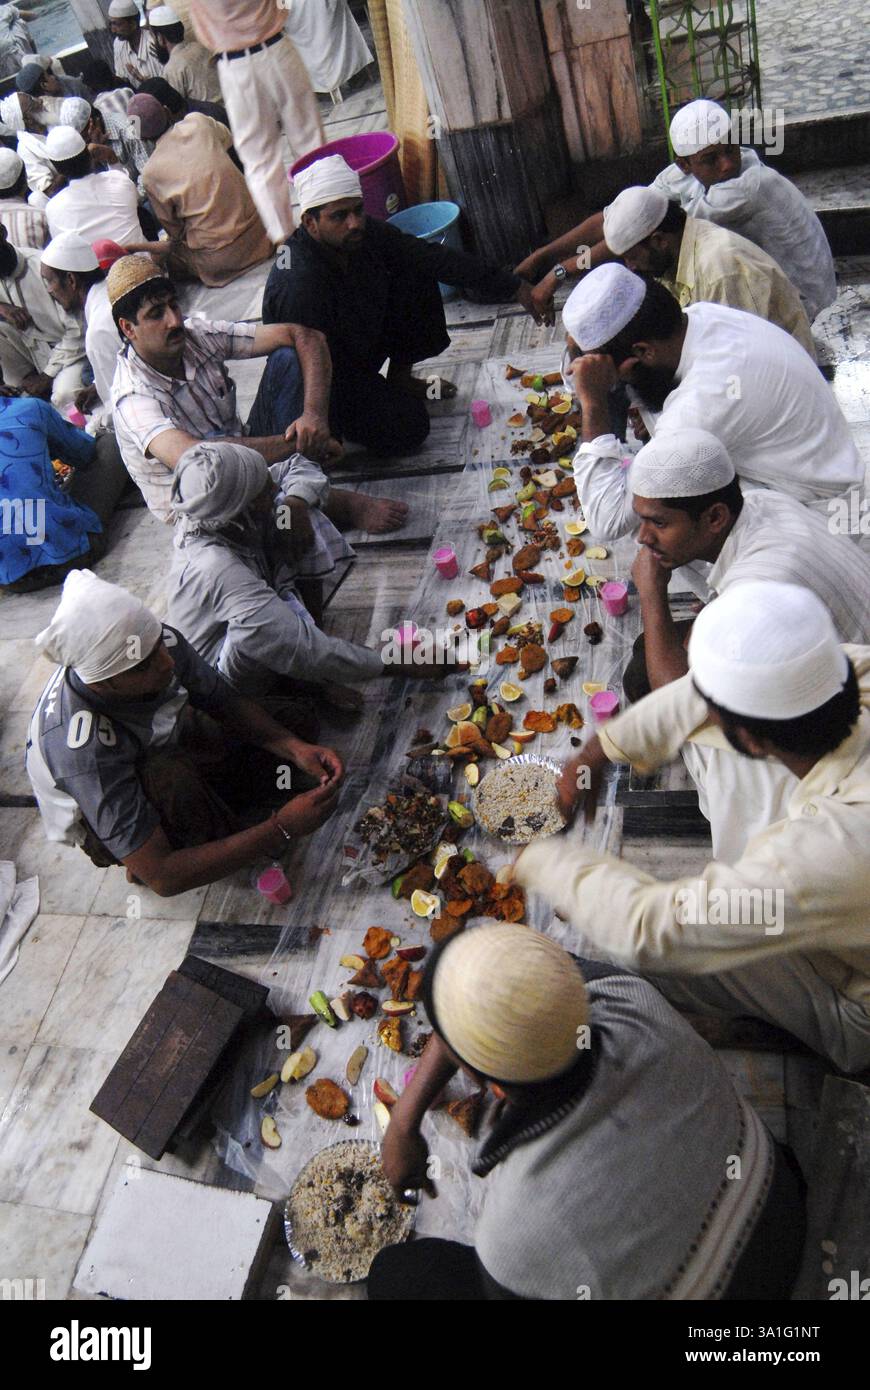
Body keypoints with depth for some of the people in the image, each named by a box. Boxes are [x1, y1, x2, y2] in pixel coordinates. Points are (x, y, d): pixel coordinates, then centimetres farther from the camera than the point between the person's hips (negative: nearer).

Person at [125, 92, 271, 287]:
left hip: (218, 261, -4)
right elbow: (227, 138, 21)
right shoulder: (198, 122, -3)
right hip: (260, 236, 4)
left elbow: (173, 229, 1)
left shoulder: (150, 174, -10)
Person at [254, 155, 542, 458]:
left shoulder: (364, 234, -14)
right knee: (407, 428, -24)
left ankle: (400, 377, 8)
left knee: (417, 276, -4)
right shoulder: (298, 286, -35)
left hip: (362, 349, 8)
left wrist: (513, 288, -13)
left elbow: (434, 257, -10)